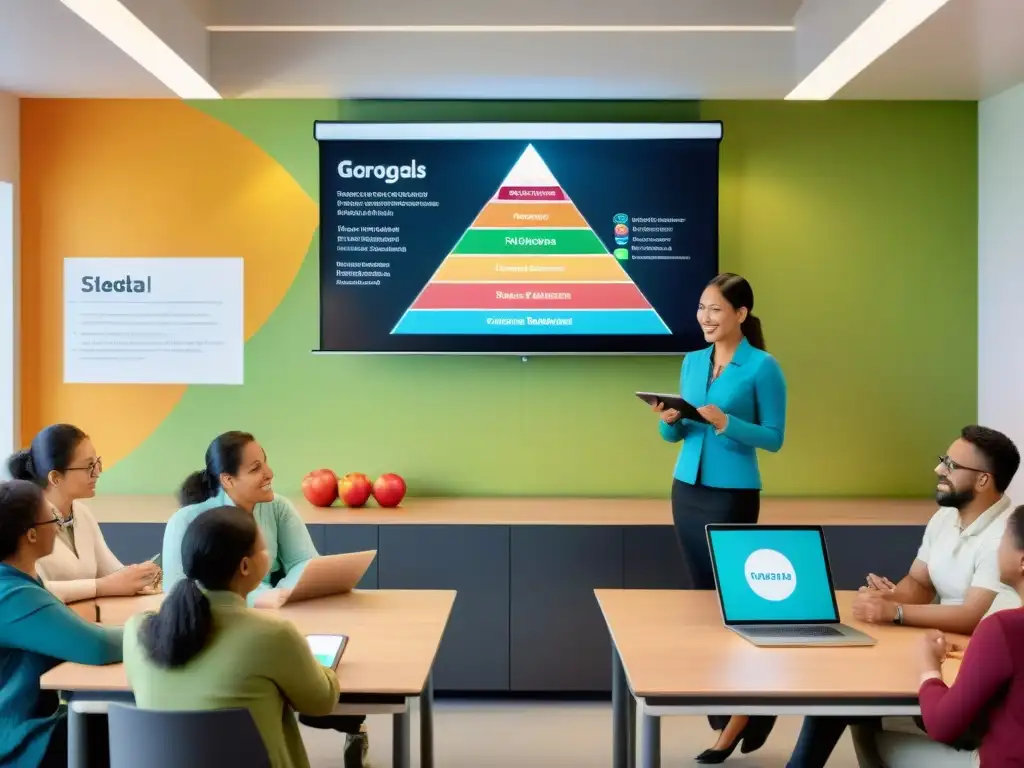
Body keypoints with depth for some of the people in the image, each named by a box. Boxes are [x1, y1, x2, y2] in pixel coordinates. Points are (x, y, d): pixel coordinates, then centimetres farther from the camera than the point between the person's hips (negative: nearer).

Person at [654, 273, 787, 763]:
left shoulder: (763, 367, -9)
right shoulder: (692, 362, 9)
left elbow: (774, 438, -10)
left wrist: (725, 422, -23)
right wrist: (670, 420, -10)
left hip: (732, 495, -6)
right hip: (686, 490, 6)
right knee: (701, 595, 9)